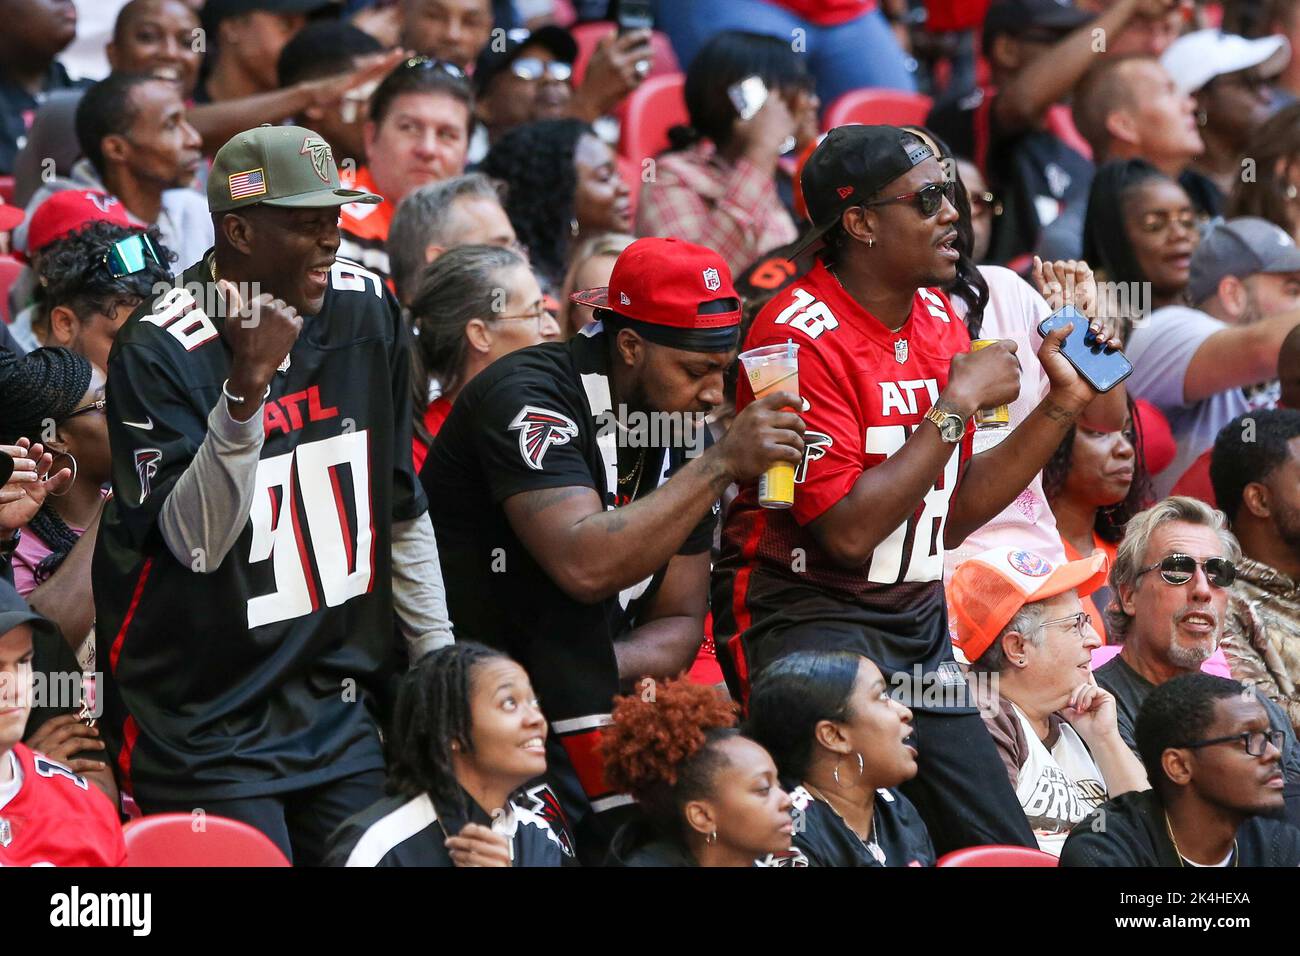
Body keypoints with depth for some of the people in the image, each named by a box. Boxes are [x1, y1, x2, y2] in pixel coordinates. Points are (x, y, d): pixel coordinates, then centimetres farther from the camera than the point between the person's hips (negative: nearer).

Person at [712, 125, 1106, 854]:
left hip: (918, 622, 8)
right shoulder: (802, 335, -16)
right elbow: (849, 530, -22)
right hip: (807, 615, -8)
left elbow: (953, 513, 13)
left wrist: (1062, 404, 6)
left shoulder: (940, 319, 9)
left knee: (1005, 847, 5)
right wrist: (958, 404, -18)